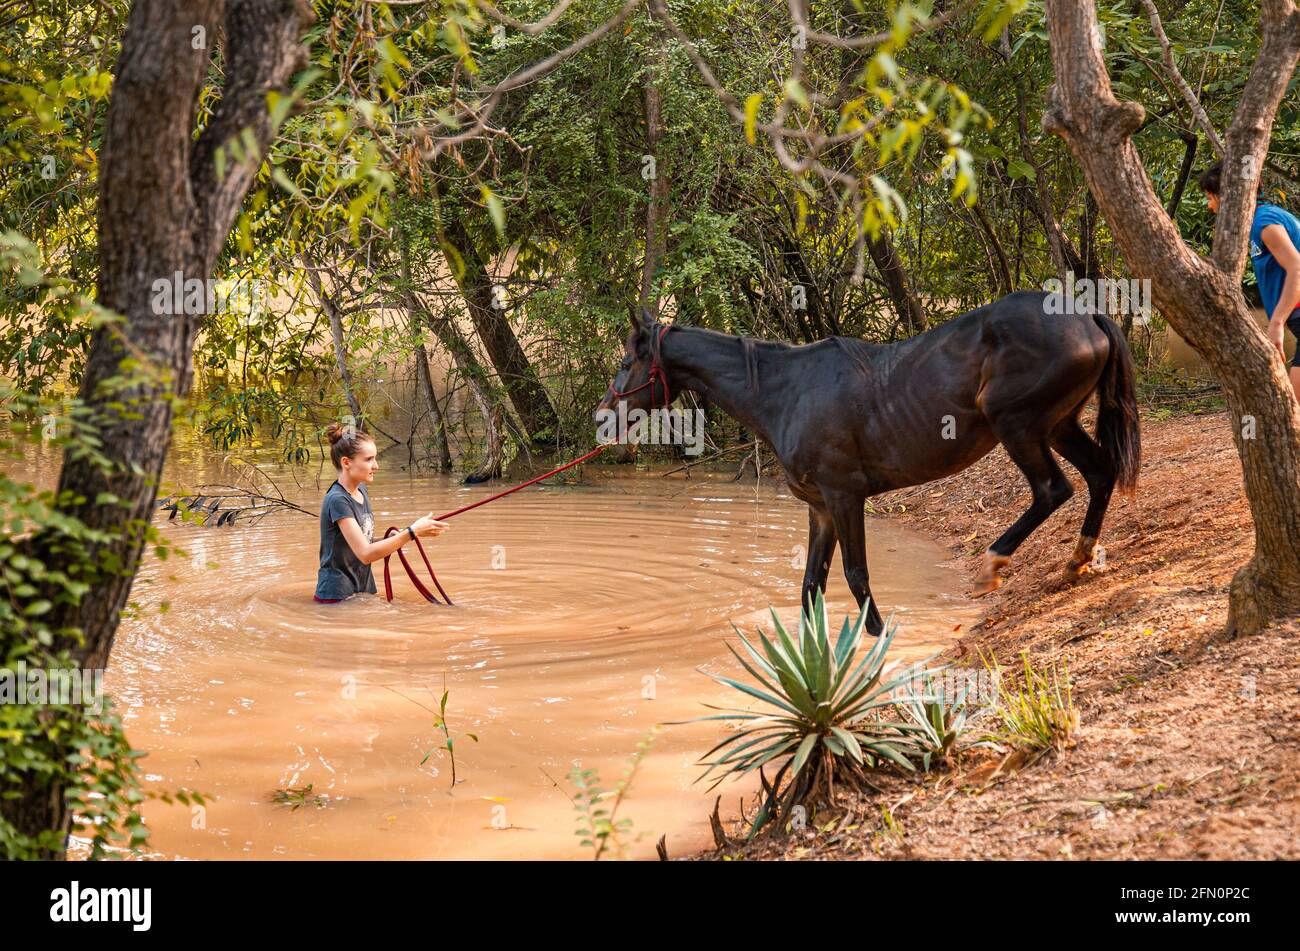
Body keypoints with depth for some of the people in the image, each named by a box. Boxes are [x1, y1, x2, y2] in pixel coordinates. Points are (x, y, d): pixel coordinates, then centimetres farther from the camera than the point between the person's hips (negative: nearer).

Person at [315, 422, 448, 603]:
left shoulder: (361, 492, 8)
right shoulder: (337, 500, -19)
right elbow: (365, 554, -24)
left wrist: (391, 539, -3)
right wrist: (411, 532, -26)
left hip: (364, 590, 8)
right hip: (338, 596, -8)